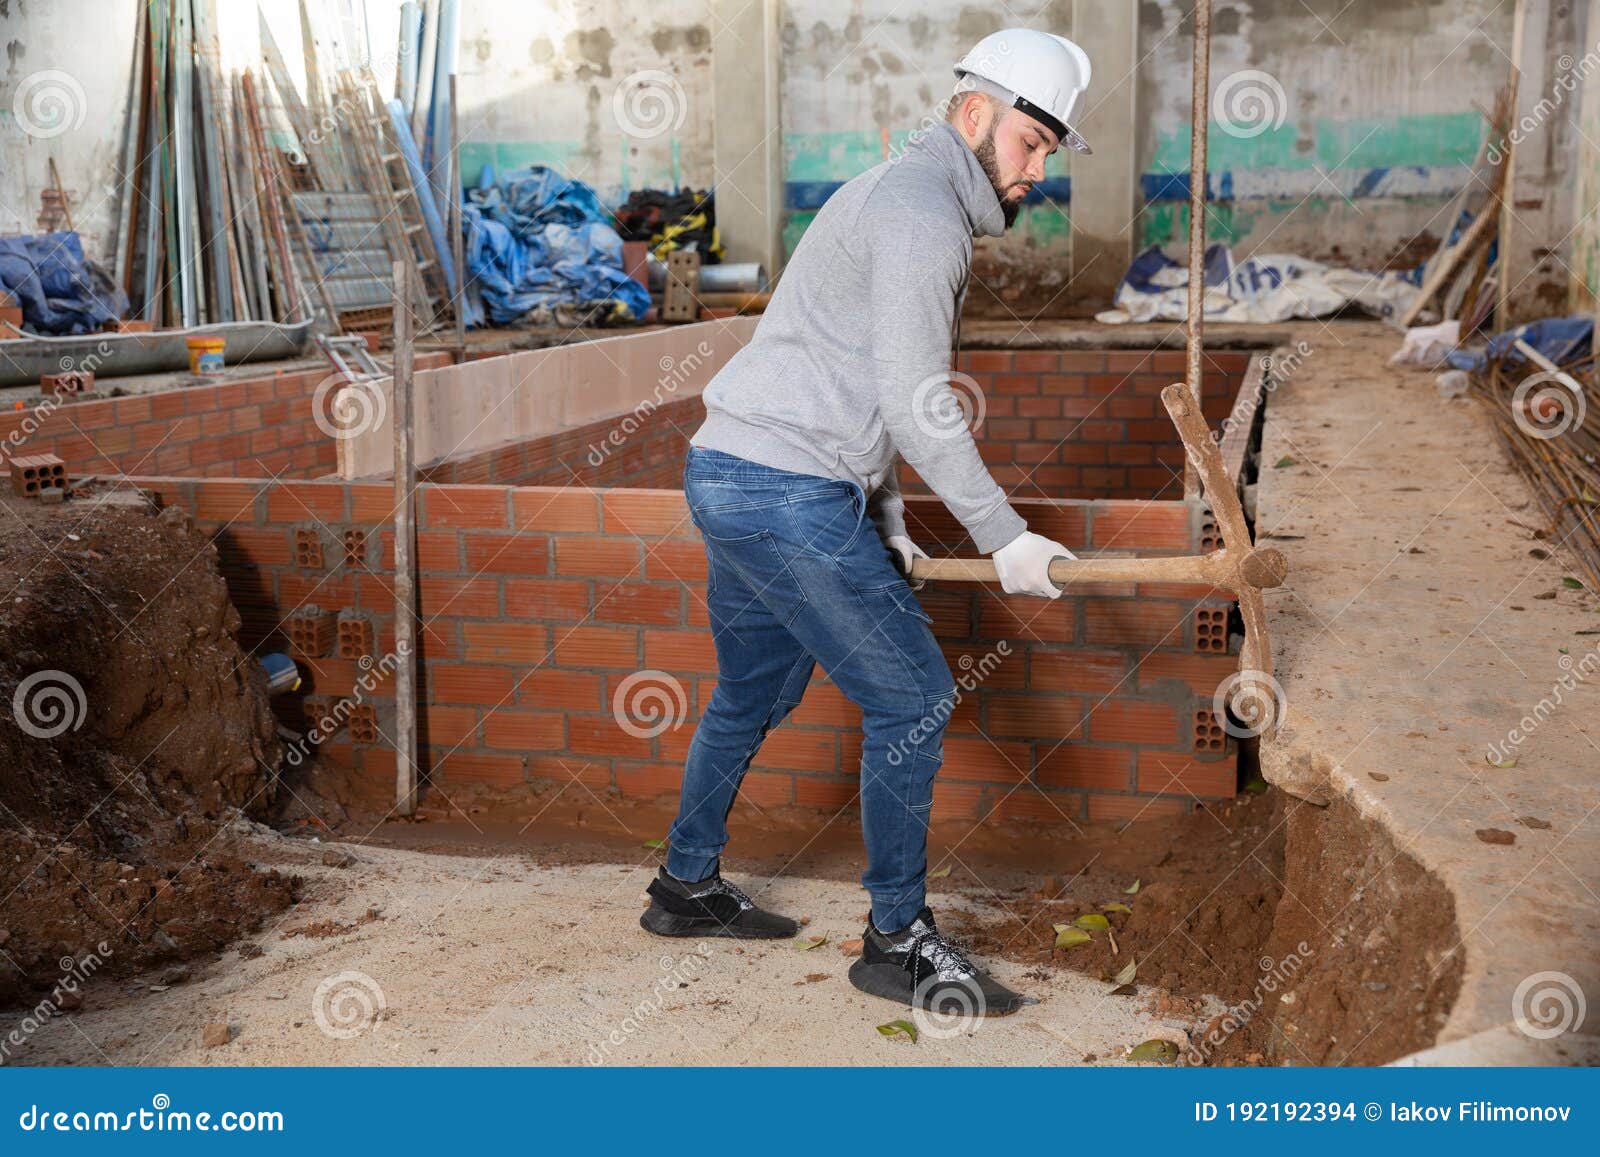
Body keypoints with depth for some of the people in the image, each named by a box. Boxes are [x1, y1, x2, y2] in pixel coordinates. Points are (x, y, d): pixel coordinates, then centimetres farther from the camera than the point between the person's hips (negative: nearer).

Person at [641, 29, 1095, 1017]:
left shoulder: (904, 196, 21)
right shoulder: (925, 211, -12)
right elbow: (917, 405, -19)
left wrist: (886, 519, 19)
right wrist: (1004, 536, -14)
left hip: (734, 481, 11)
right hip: (787, 495, -11)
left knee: (752, 697, 22)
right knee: (912, 698, -3)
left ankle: (688, 887, 38)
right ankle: (899, 941, 8)